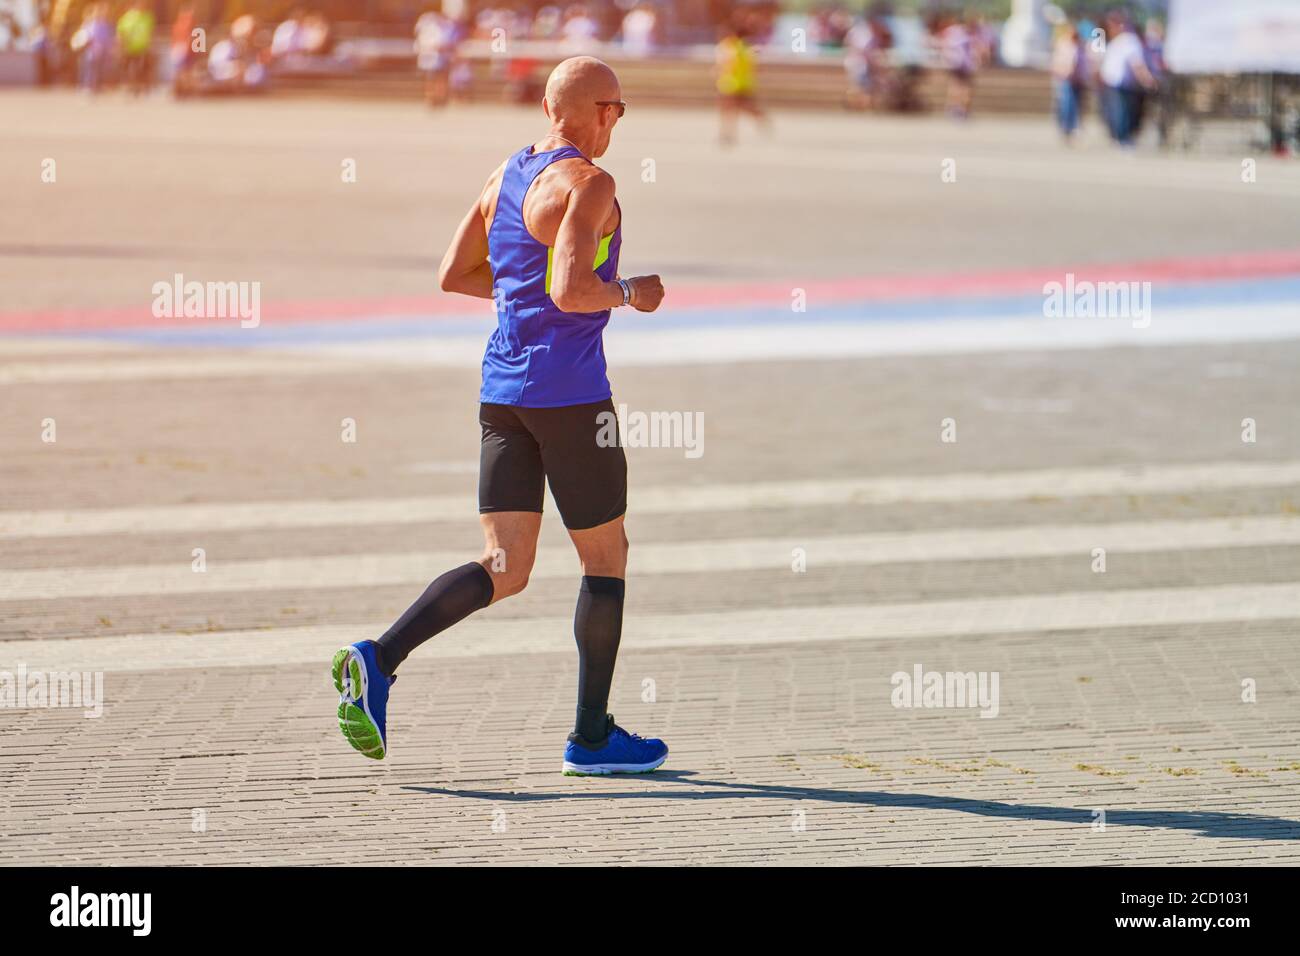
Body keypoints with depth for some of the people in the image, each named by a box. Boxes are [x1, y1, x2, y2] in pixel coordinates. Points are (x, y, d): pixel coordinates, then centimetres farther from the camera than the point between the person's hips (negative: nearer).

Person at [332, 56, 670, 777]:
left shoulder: (505, 176, 11)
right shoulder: (588, 185, -13)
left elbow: (453, 275, 17)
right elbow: (572, 291, -24)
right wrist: (628, 294, -6)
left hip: (502, 392, 7)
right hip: (569, 392, -7)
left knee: (504, 569, 5)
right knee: (606, 556, 9)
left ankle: (377, 662, -14)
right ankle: (592, 736, 14)